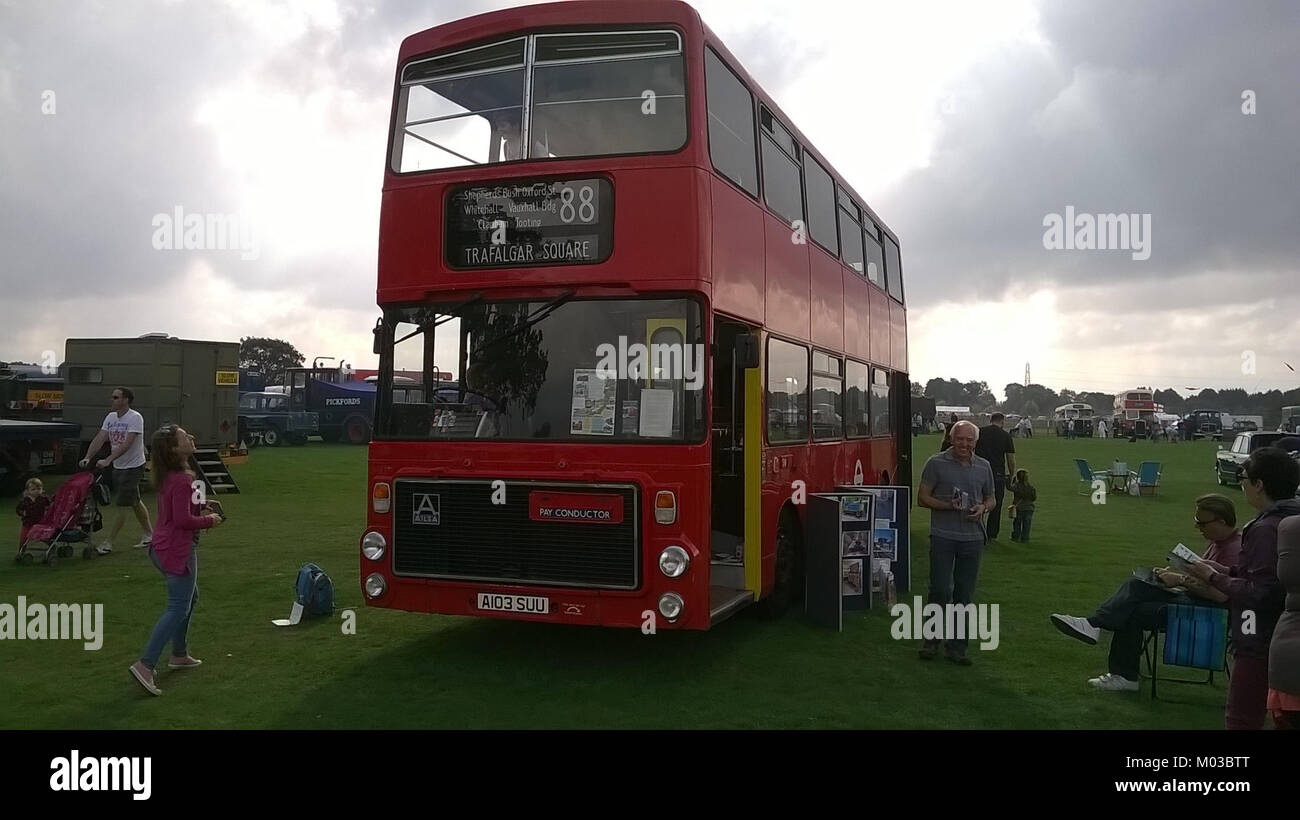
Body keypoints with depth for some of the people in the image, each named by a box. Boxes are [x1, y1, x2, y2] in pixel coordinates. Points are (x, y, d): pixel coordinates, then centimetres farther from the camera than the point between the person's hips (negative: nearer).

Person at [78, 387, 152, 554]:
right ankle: (149, 534, 27)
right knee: (135, 502, 15)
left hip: (133, 466, -8)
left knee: (121, 505, -6)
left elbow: (127, 444, -26)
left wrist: (108, 460, -34)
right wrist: (87, 457, -13)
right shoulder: (110, 417, 7)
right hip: (118, 466, 8)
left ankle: (108, 543, -1)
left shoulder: (135, 418, -17)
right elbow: (99, 439, 1)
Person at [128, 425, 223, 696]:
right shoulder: (182, 480, -21)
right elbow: (184, 519, -25)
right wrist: (209, 520, -9)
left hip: (163, 548, 10)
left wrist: (201, 510, 9)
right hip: (178, 551, -10)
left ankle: (179, 654, 35)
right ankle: (145, 665, -12)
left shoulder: (167, 477, 9)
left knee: (190, 597, 25)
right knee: (177, 608, -7)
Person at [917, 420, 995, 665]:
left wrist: (983, 508, -4)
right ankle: (931, 640, 13)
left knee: (964, 594, 6)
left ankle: (956, 647, 16)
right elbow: (922, 497, -1)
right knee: (940, 590, -6)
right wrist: (948, 506, -16)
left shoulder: (984, 467, 10)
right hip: (943, 536, -3)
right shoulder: (936, 463, -1)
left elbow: (991, 498, 19)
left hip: (973, 537, 4)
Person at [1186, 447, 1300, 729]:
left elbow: (1260, 593, -23)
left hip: (1260, 644, -10)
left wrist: (1214, 578, -12)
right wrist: (1224, 571, 9)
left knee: (1241, 719, 0)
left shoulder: (1267, 529, -22)